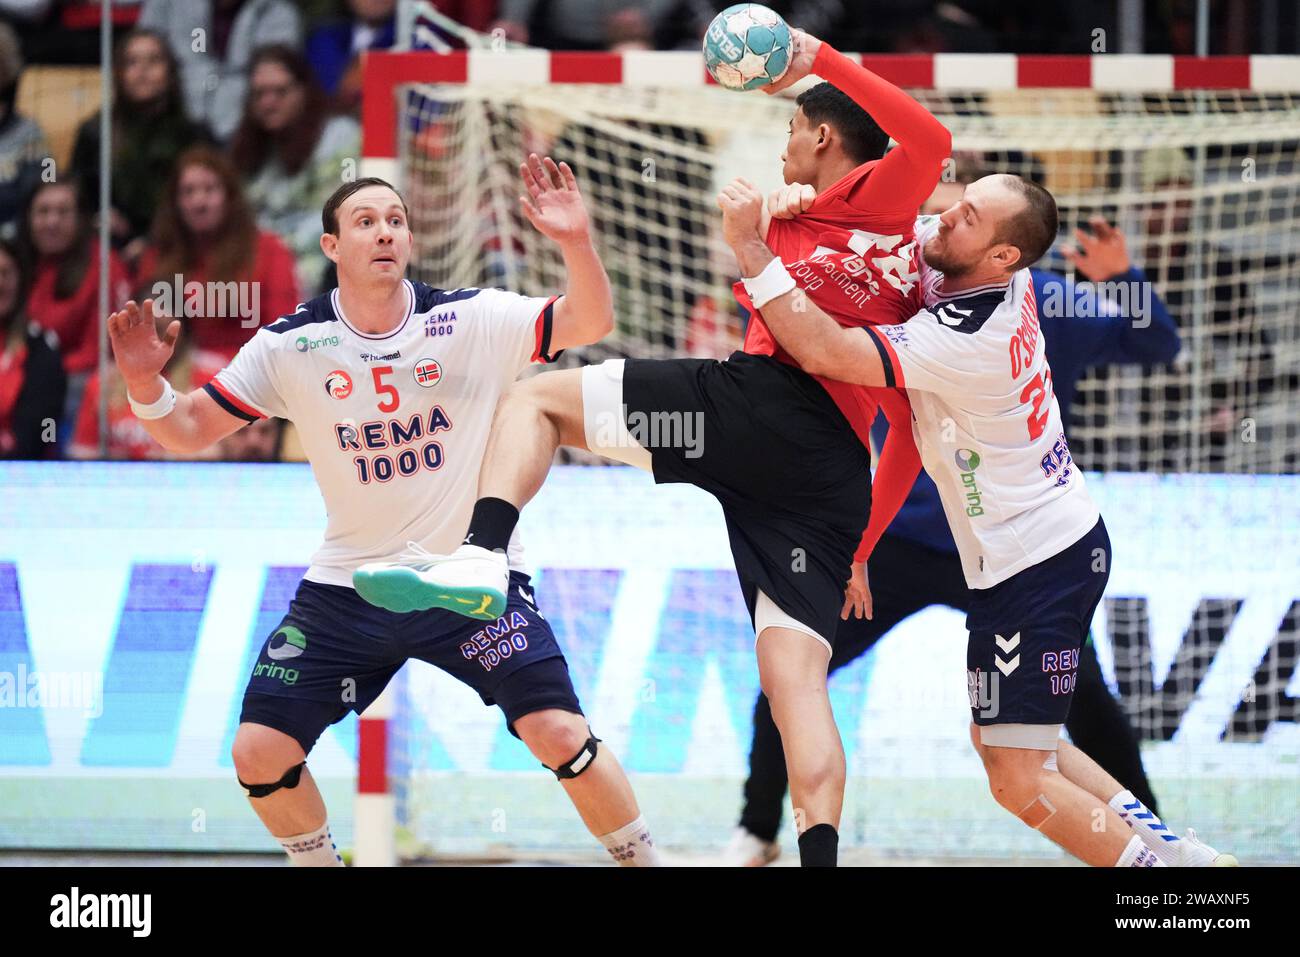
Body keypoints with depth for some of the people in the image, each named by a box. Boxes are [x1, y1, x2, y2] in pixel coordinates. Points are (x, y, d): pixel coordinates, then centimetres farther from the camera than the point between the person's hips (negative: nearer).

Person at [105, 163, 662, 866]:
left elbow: (588, 323, -14)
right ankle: (320, 863, 24)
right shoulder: (290, 347, -5)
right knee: (259, 754, -4)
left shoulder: (472, 319, -8)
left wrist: (576, 245, -33)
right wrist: (144, 384, -22)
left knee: (558, 735, -17)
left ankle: (643, 861, 4)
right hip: (347, 589, 2)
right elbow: (189, 432, -1)